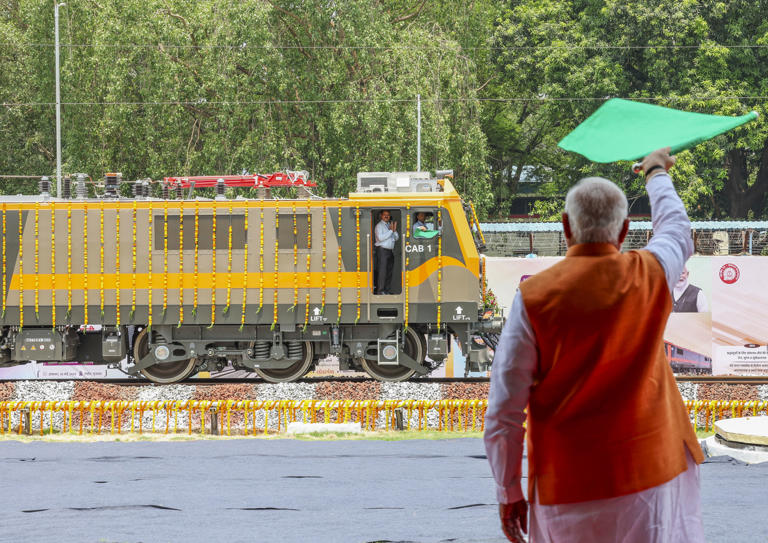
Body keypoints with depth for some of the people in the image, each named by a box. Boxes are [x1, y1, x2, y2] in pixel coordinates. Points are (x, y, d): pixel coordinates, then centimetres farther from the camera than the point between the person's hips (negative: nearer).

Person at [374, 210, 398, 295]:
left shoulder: (390, 225, 17)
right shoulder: (379, 226, -3)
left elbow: (396, 238, 16)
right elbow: (380, 238, -17)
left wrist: (395, 230, -2)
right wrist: (390, 230, -15)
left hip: (390, 250, 7)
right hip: (382, 250, -7)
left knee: (389, 271, 7)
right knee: (382, 271, -10)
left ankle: (387, 290, 11)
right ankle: (380, 291, -10)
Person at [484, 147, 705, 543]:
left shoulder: (534, 297, -9)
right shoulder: (649, 277, -2)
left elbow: (503, 412, -7)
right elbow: (677, 229, 25)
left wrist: (508, 494, 5)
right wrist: (657, 173, 45)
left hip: (567, 482, -1)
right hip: (649, 473, 1)